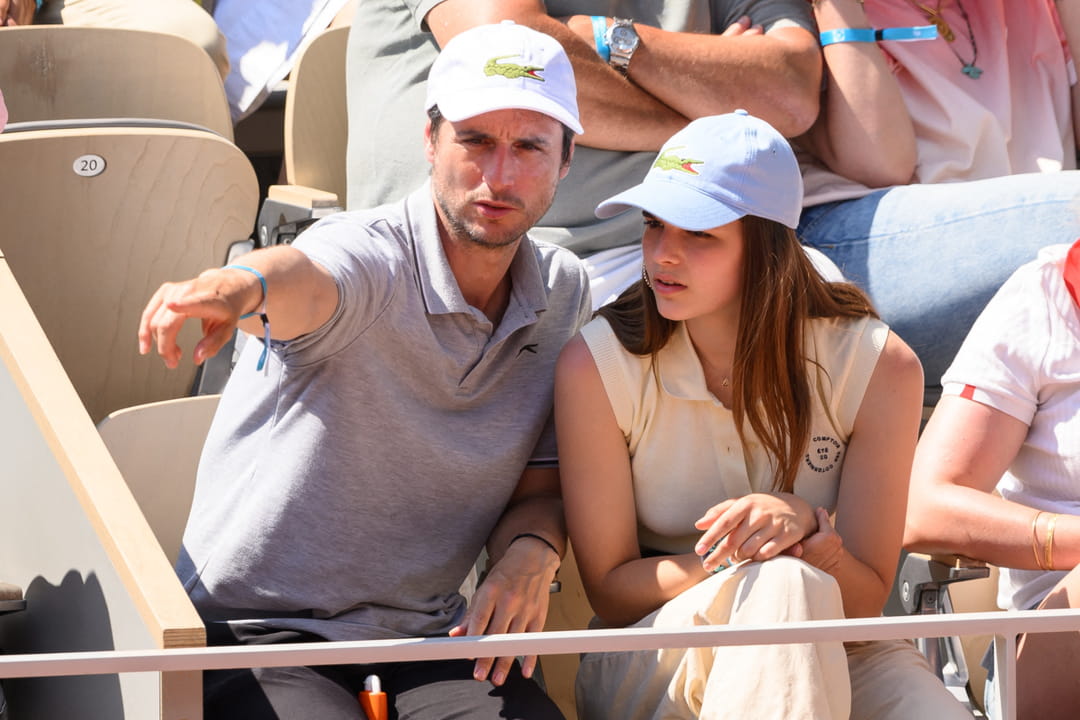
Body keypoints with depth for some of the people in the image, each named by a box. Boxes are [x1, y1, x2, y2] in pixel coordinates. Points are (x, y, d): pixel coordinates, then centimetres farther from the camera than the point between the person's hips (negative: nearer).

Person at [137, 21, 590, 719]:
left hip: (425, 634, 4)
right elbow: (310, 281, -41)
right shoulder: (369, 252, -15)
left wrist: (531, 554, -12)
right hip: (257, 629, -4)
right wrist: (243, 285, -64)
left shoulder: (565, 292, 4)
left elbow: (540, 488, 11)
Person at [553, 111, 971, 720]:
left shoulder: (878, 366, -8)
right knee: (783, 583, -35)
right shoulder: (596, 367, -10)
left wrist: (804, 527, -27)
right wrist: (748, 567, -23)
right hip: (648, 669, 0)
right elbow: (611, 590, -5)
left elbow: (865, 600, -5)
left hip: (833, 661, 0)